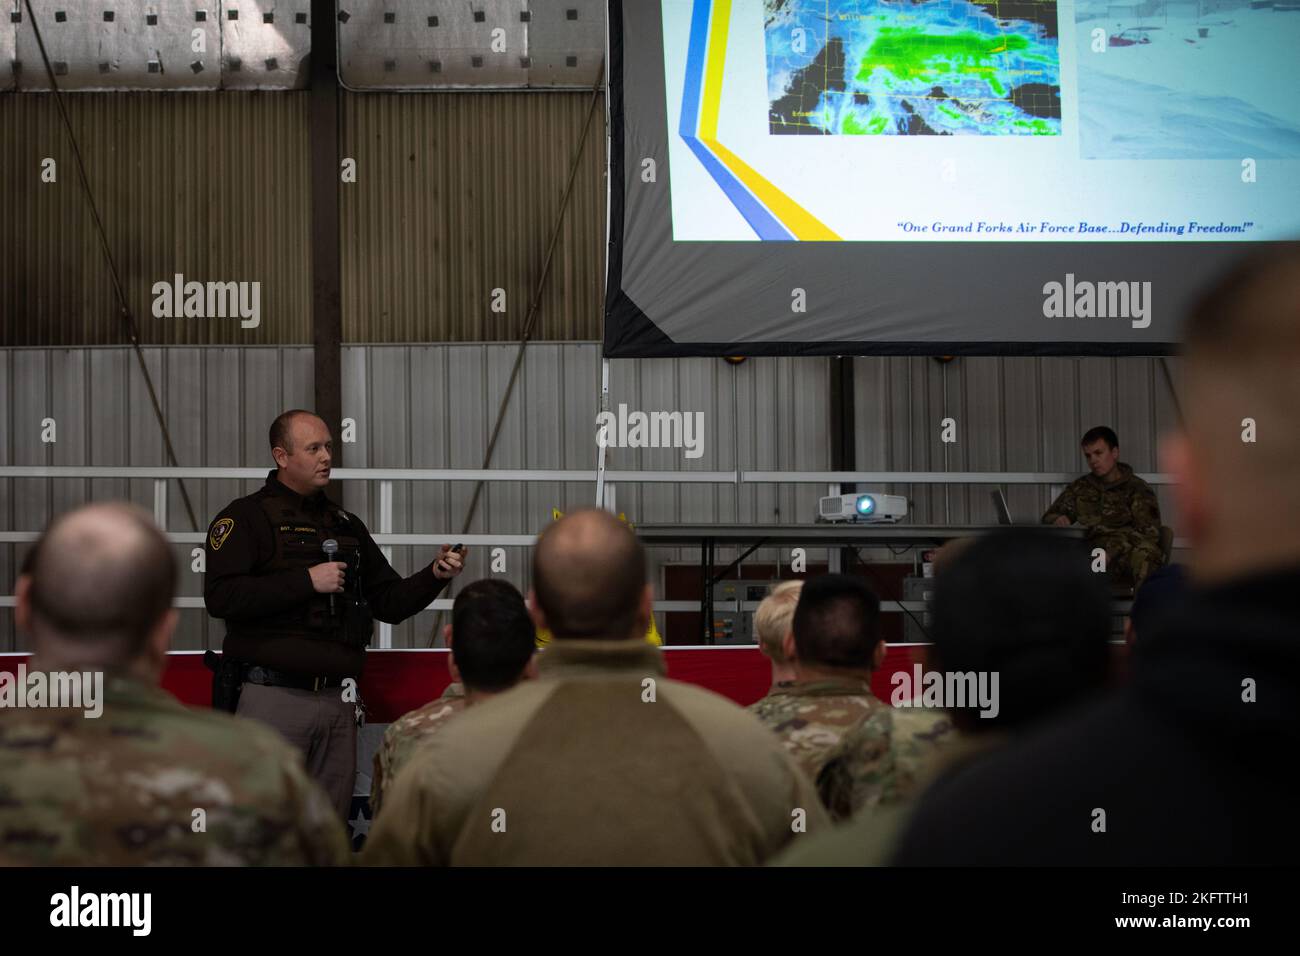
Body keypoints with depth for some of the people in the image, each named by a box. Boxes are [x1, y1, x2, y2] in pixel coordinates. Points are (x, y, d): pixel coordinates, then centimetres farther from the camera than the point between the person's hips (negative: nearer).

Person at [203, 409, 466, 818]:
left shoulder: (347, 526, 19)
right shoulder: (247, 517, 0)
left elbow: (390, 603, 19)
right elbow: (221, 597, -14)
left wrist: (434, 576, 0)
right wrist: (306, 581, -15)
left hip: (337, 702, 6)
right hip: (272, 696, -6)